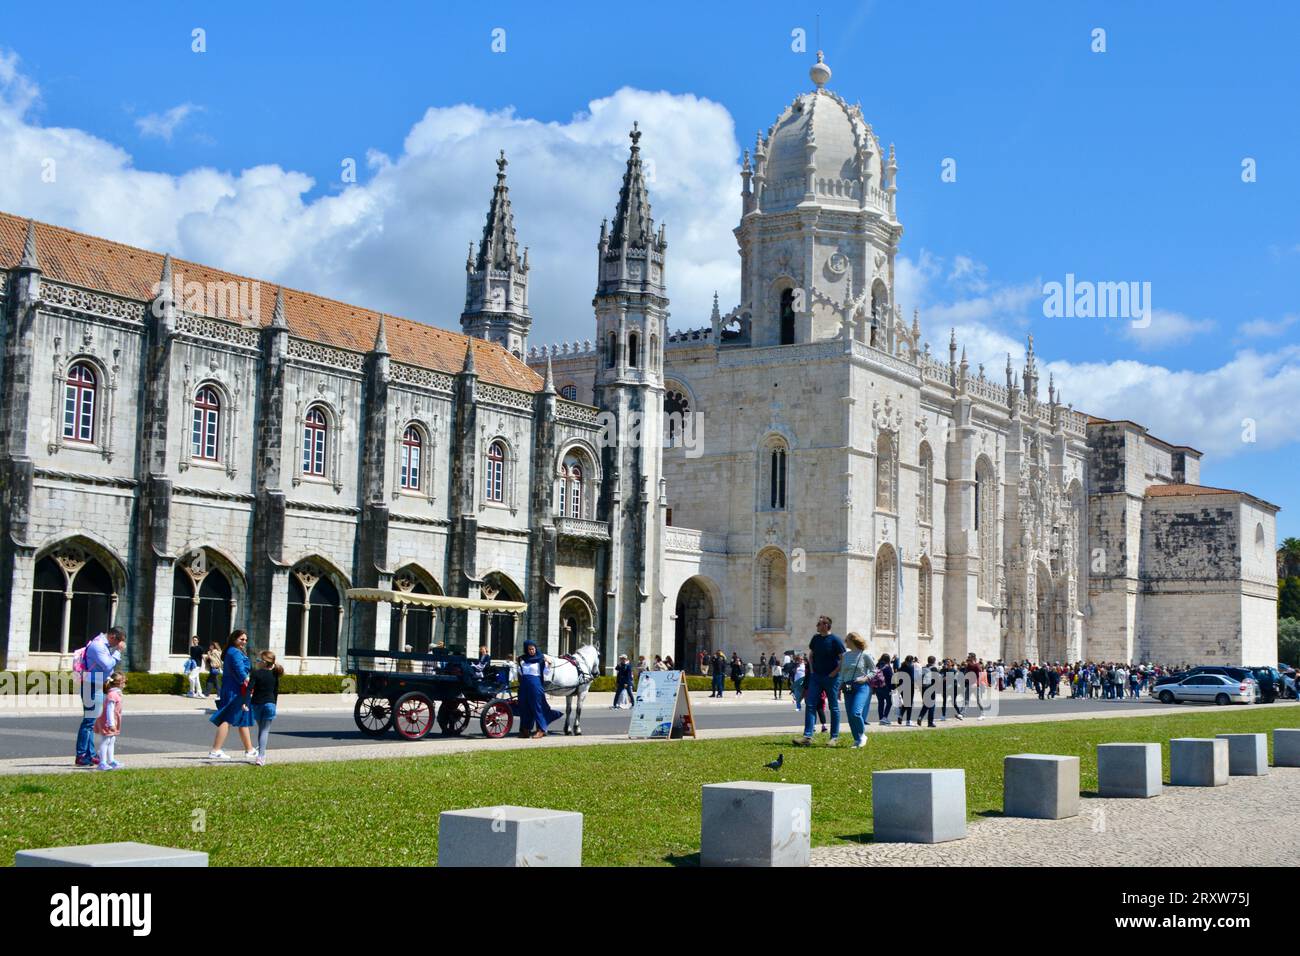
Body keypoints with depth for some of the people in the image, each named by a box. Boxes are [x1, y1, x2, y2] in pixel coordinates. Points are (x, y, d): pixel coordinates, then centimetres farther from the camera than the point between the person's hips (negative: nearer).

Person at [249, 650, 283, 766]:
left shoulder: (256, 673, -8)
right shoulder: (274, 675, 4)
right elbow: (276, 691, 10)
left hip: (257, 704, -1)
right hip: (269, 704, 1)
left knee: (260, 729, 17)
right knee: (265, 730, -1)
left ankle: (261, 754, 24)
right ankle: (261, 756, -12)